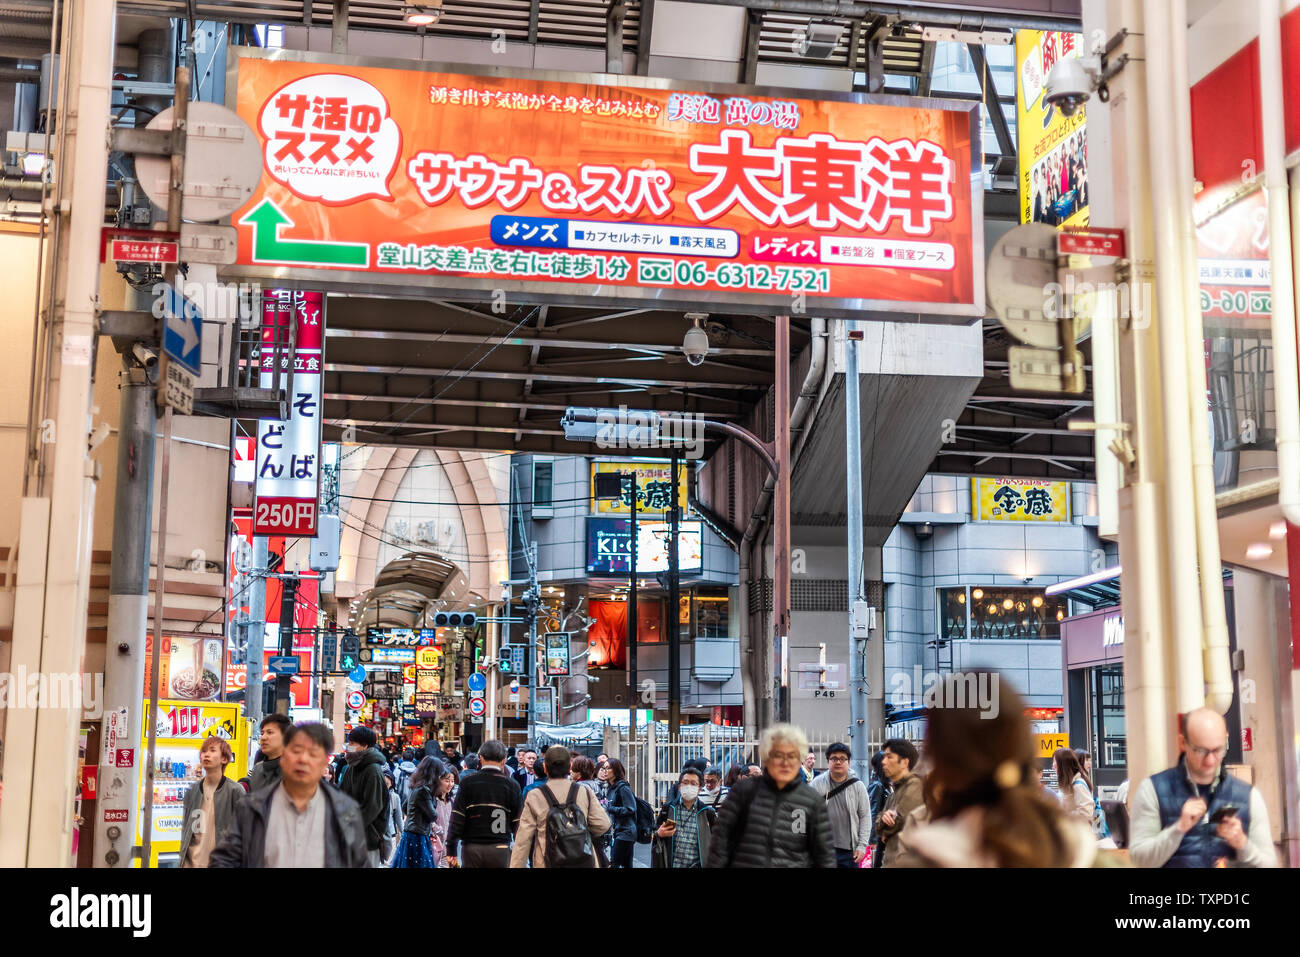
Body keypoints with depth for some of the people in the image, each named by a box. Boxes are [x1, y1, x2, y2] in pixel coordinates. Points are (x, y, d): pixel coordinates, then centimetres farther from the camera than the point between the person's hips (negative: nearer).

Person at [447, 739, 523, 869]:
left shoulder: (468, 782, -1)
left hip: (471, 848, 1)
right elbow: (517, 823, -1)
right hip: (500, 848, -1)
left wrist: (451, 850, 2)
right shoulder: (511, 785, -2)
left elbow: (457, 819, -3)